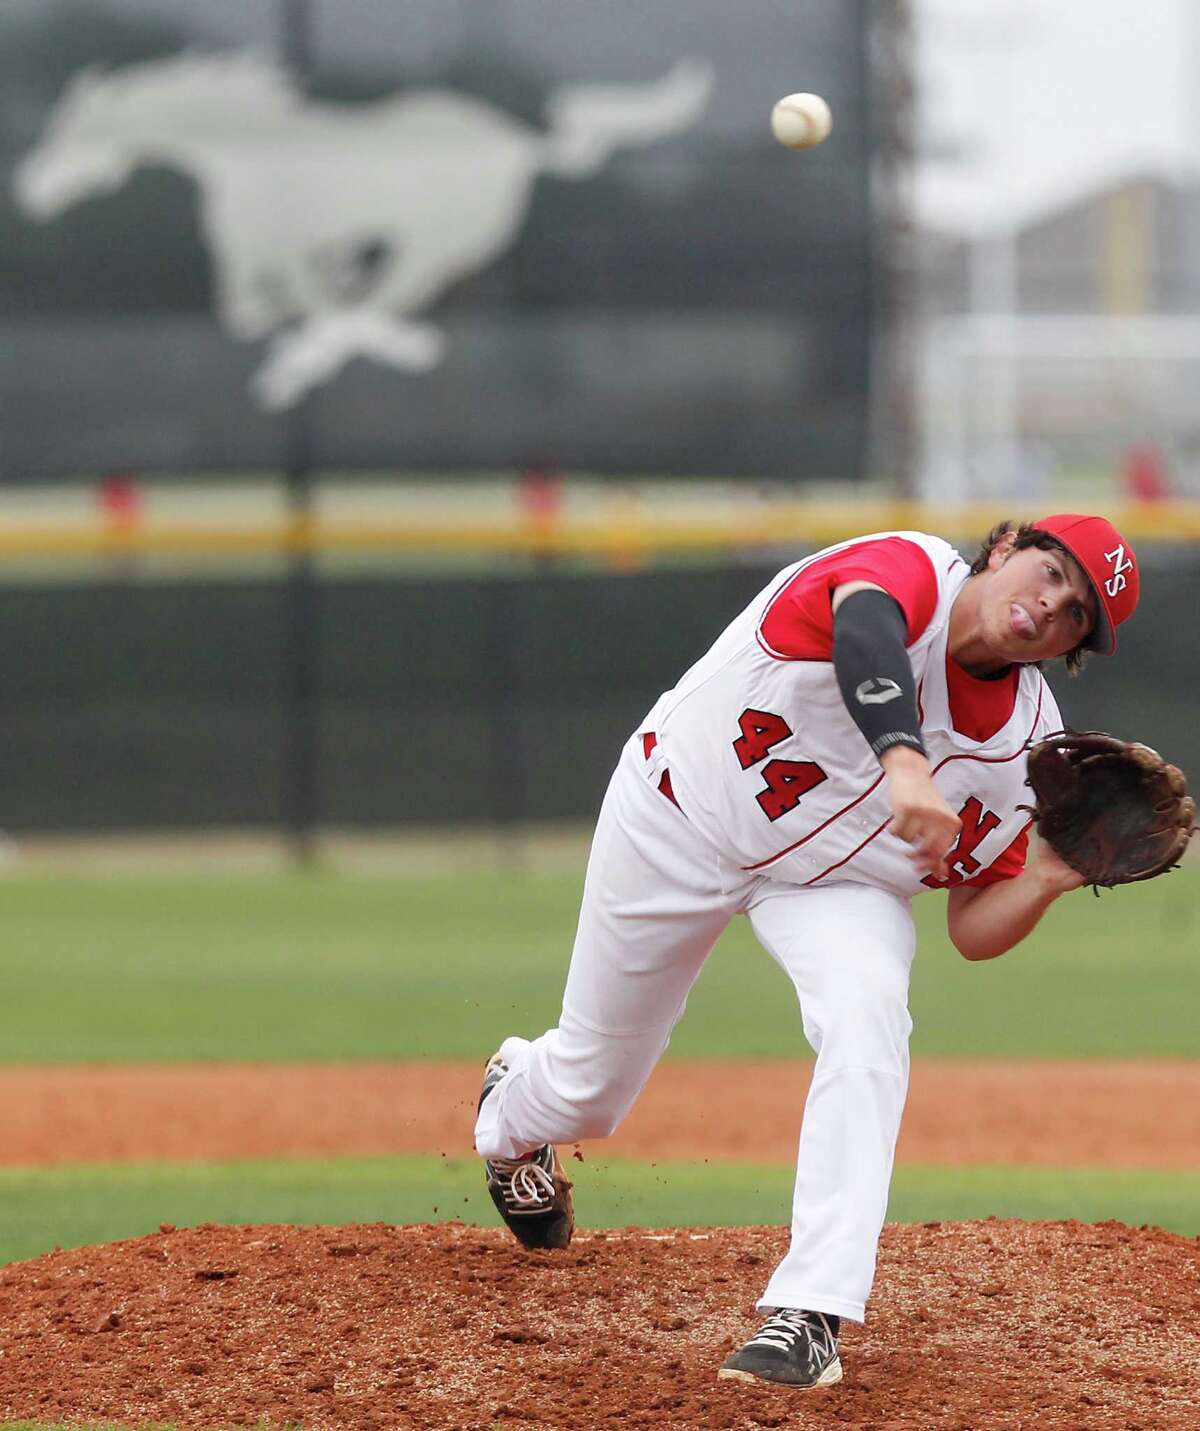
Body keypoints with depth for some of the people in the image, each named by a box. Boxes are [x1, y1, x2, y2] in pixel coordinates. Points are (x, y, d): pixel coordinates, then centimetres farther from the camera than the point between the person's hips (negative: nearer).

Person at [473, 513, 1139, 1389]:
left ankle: (810, 1314, -32)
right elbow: (865, 630, -54)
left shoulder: (1028, 741, -12)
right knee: (591, 1086, 11)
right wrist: (904, 761, -71)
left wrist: (1046, 881, -26)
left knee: (867, 1010, -30)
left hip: (835, 883, 3)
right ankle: (513, 1111, 53)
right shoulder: (912, 571, -27)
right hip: (681, 824, -3)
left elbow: (974, 931, -5)